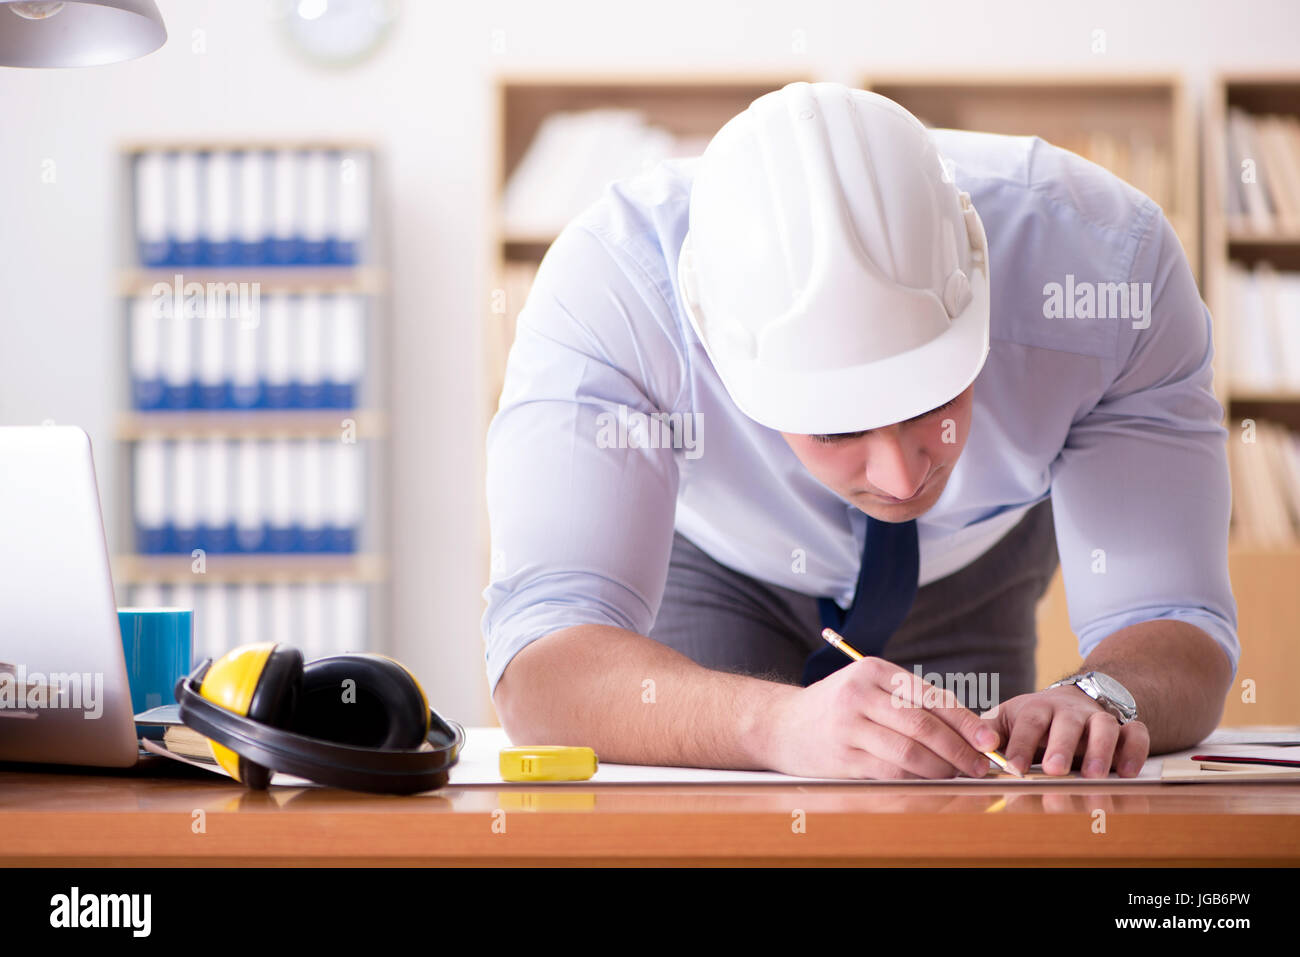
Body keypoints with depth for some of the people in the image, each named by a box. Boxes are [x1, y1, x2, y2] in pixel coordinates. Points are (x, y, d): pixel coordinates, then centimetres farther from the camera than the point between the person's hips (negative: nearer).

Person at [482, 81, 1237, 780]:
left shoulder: (1113, 257, -39)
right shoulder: (603, 290, -42)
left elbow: (1176, 637, -33)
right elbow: (539, 673, -48)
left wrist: (1097, 700, -56)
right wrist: (778, 723, -66)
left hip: (977, 558, 2)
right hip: (709, 565, -2)